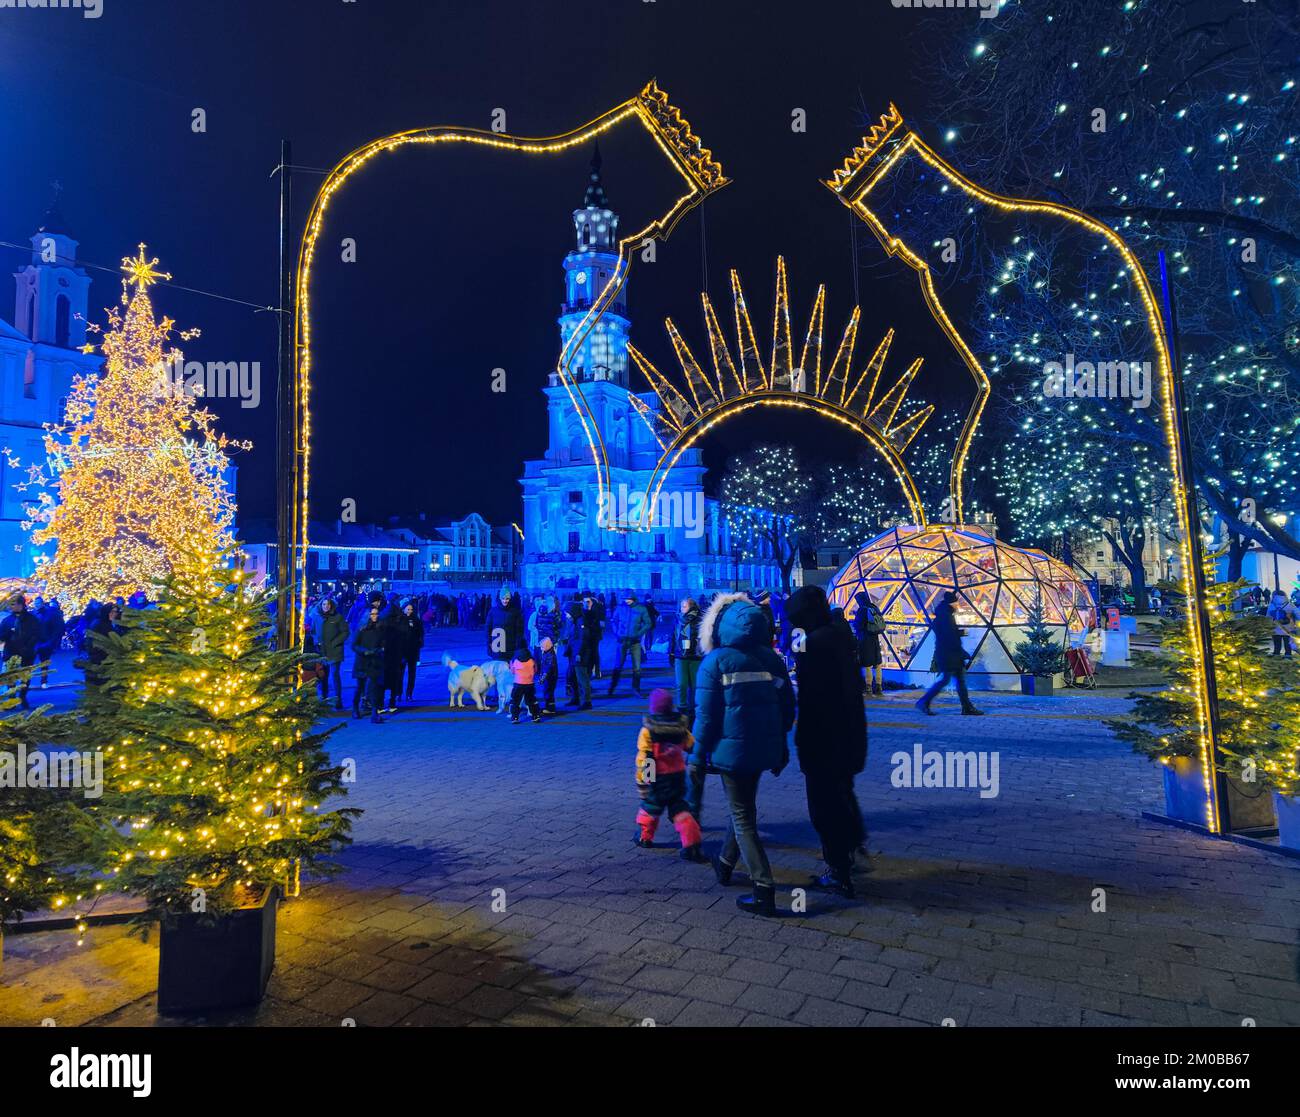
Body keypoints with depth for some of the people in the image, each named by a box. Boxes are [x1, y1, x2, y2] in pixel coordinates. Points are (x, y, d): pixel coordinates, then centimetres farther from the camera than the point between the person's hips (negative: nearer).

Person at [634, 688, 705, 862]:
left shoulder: (648, 730, -14)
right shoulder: (680, 726, 0)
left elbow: (644, 758, -17)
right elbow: (692, 747, 9)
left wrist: (641, 780, -14)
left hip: (659, 778, -3)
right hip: (679, 776, 4)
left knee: (650, 806, 18)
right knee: (680, 810, 10)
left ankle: (644, 837, 34)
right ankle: (691, 845, 1)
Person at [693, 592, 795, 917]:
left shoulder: (715, 662, -8)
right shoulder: (771, 659, 6)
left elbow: (706, 714, -11)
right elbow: (787, 708, 9)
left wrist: (700, 753, -1)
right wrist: (780, 747, 18)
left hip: (732, 748, -5)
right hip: (765, 748, 6)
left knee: (743, 817, 4)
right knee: (742, 807, 24)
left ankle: (764, 891, 0)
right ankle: (725, 864, 42)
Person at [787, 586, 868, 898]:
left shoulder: (814, 643, -22)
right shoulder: (842, 634, 5)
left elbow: (811, 698, -22)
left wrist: (803, 741, -14)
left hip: (824, 740, -9)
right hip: (850, 735, 9)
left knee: (825, 805, 4)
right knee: (843, 796, 26)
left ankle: (840, 875, 14)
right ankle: (856, 852, 40)